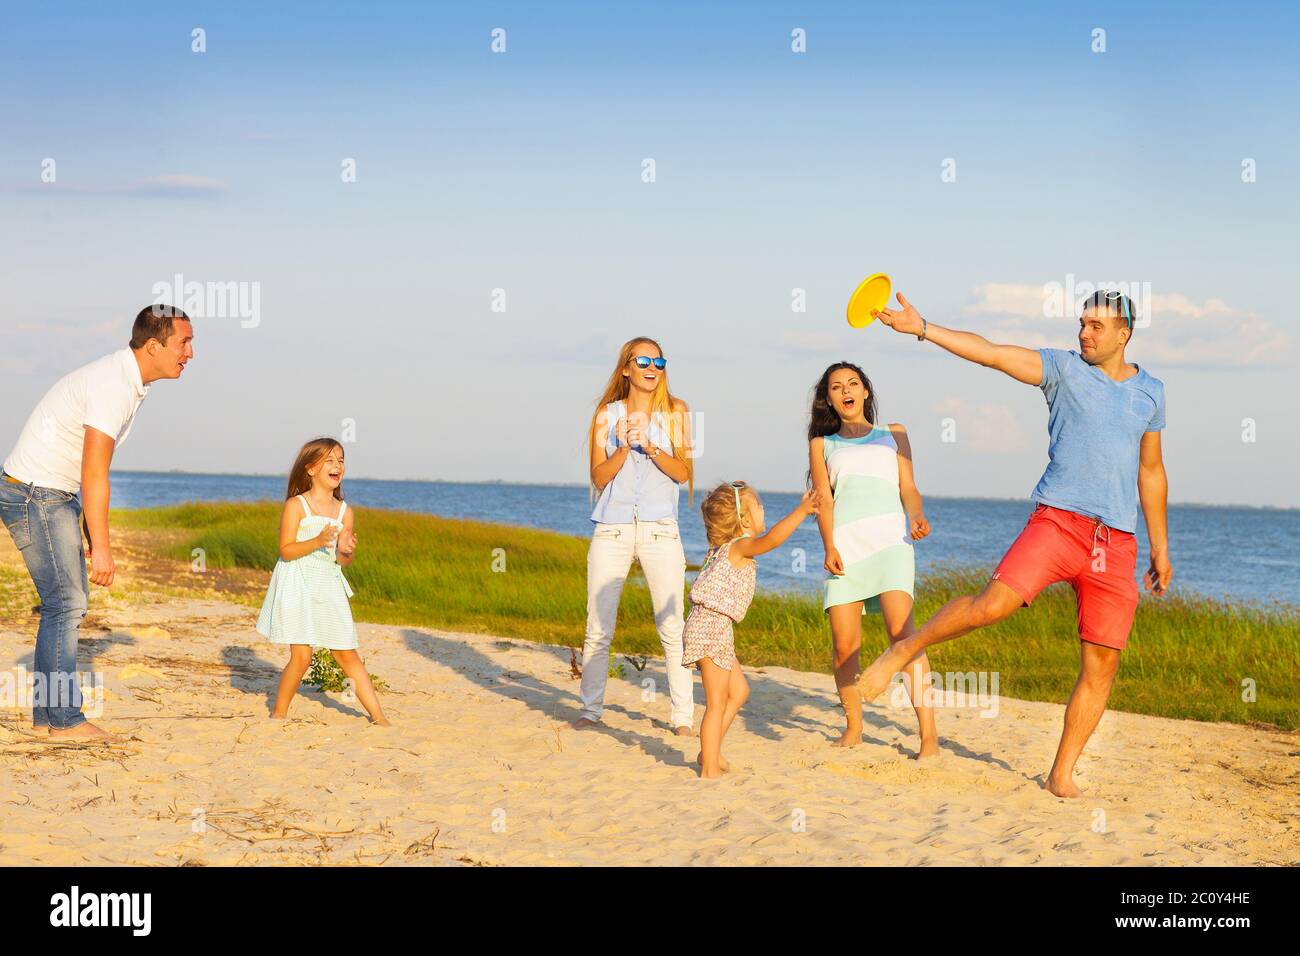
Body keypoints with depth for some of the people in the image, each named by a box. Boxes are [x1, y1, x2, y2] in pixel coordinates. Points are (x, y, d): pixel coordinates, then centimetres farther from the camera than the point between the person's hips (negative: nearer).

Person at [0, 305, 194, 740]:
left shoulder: (127, 380, 9)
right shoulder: (113, 386, -22)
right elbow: (94, 475, -24)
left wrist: (94, 537, 16)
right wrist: (102, 549, -22)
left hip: (56, 496, 10)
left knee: (71, 599, 12)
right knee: (66, 602, -8)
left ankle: (47, 710, 17)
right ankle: (64, 719, -2)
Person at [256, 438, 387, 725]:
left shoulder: (345, 512, 6)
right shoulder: (296, 505, -7)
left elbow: (344, 562, 9)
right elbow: (285, 551, -12)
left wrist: (345, 551, -14)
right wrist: (317, 542, -25)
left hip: (329, 588, 4)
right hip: (297, 585, -4)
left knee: (348, 655, 6)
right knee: (301, 656, -9)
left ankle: (378, 716, 9)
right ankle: (278, 713, 10)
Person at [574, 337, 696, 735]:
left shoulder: (675, 413, 8)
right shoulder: (606, 415, 9)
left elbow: (683, 472, -1)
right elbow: (599, 477, 3)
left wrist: (649, 445, -14)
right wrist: (624, 448, -14)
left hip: (659, 530, -1)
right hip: (611, 529, 1)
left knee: (672, 627, -5)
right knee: (598, 628, 1)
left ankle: (682, 716, 1)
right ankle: (591, 710, 14)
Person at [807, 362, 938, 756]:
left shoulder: (893, 434, 23)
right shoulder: (823, 444, 23)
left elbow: (908, 488, 13)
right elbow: (822, 497, 10)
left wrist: (917, 517, -10)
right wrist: (829, 546, -6)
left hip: (889, 536, -1)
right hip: (844, 543, 2)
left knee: (901, 629, -20)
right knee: (844, 645, -7)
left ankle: (928, 731, -22)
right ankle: (853, 726, 13)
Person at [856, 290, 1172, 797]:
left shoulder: (1151, 392, 16)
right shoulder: (1063, 368, 5)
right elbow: (990, 353, -6)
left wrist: (1160, 548, 22)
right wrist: (922, 329, -19)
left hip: (1117, 543, 3)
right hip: (1057, 520, -3)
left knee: (1102, 664, -2)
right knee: (992, 604, -25)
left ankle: (1061, 775, 9)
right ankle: (901, 651, -3)